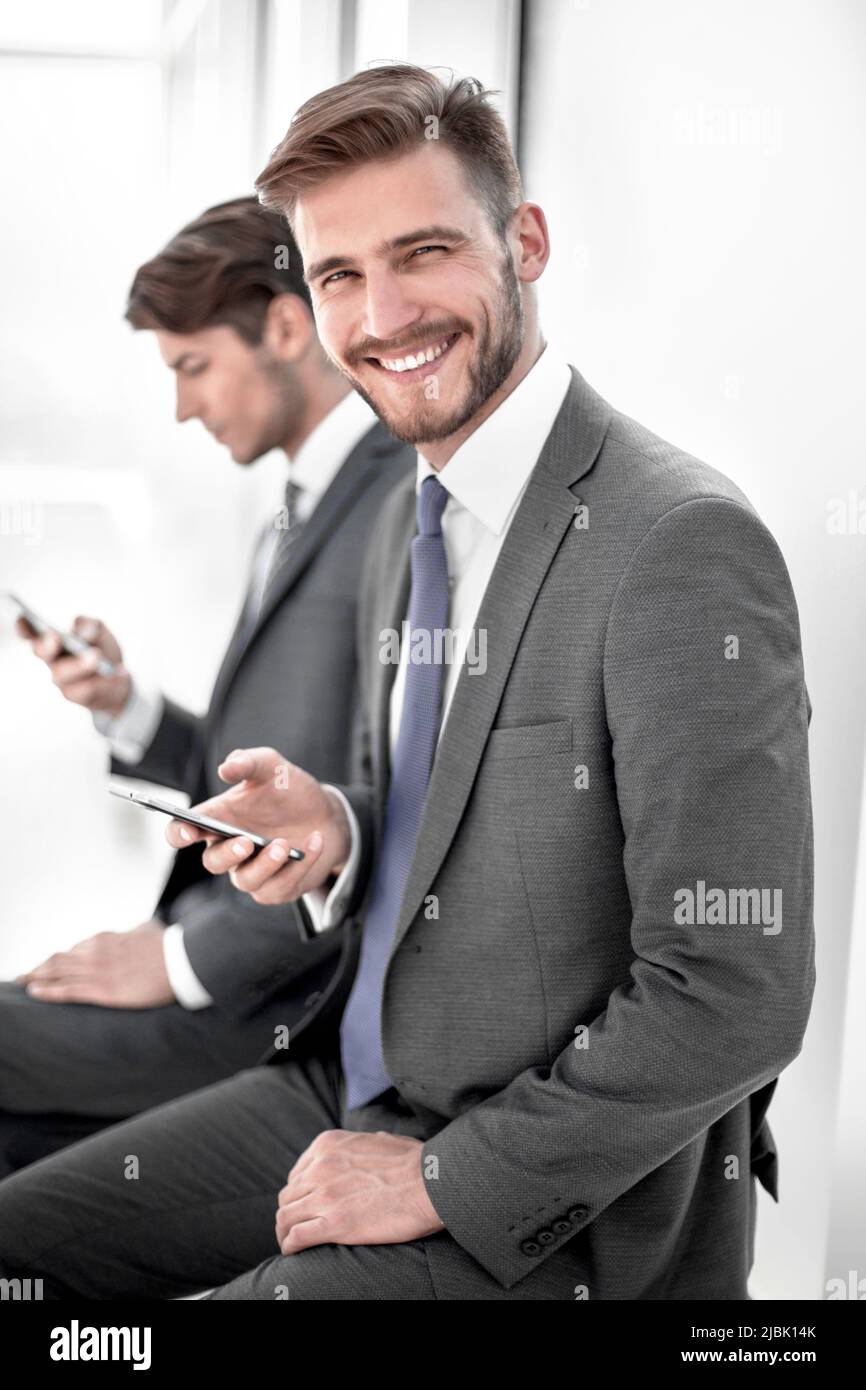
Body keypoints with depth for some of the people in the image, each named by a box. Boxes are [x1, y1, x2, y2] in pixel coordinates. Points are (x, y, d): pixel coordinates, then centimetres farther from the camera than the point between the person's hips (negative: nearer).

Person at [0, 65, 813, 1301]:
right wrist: (331, 835, -6)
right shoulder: (411, 518, 6)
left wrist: (441, 1179, -16)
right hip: (365, 1089, 8)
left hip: (568, 1221, -7)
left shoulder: (682, 543, -22)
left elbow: (733, 1002, -23)